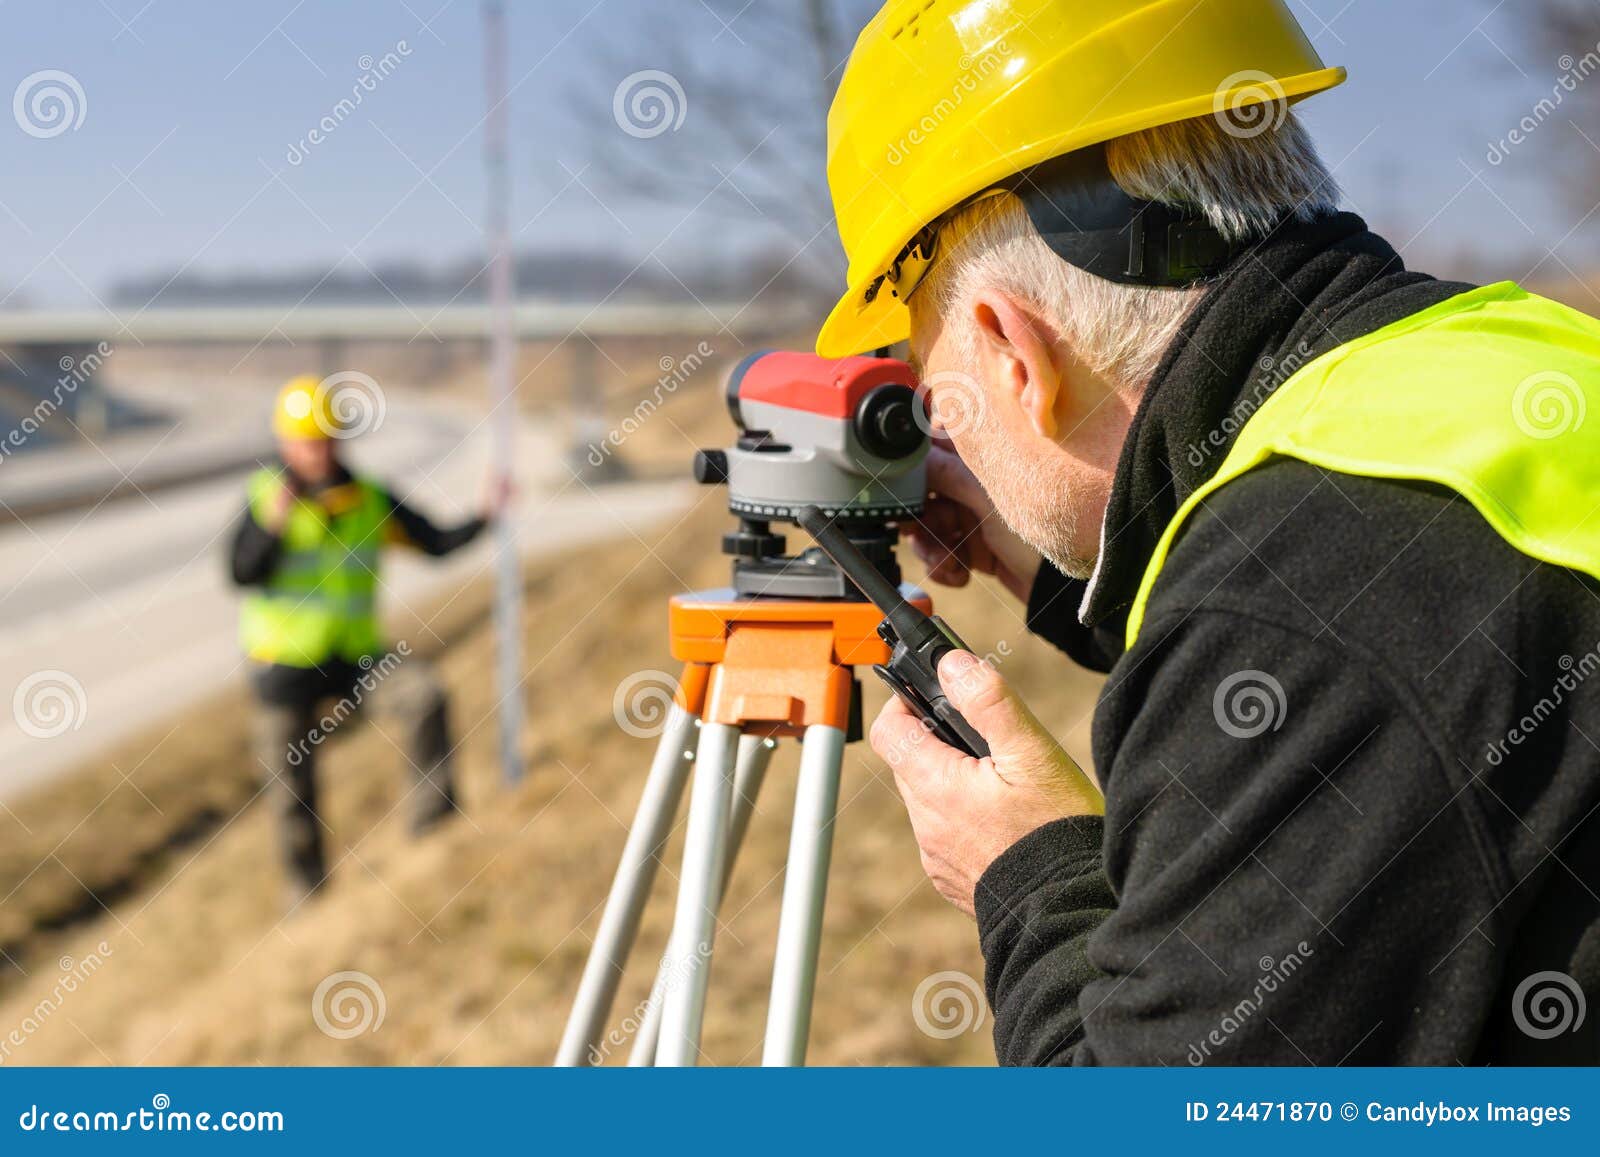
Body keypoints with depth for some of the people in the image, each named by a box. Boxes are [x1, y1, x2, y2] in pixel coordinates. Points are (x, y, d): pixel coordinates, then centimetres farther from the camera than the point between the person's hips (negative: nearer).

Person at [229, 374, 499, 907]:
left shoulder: (372, 501, 1)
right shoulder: (266, 497, -6)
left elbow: (436, 542, 0)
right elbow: (242, 573, -17)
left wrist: (482, 517, -16)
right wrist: (273, 526, -33)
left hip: (356, 656, 2)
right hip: (285, 662, -1)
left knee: (426, 695, -24)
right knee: (293, 789, 6)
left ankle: (431, 821, -14)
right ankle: (307, 888, 27)